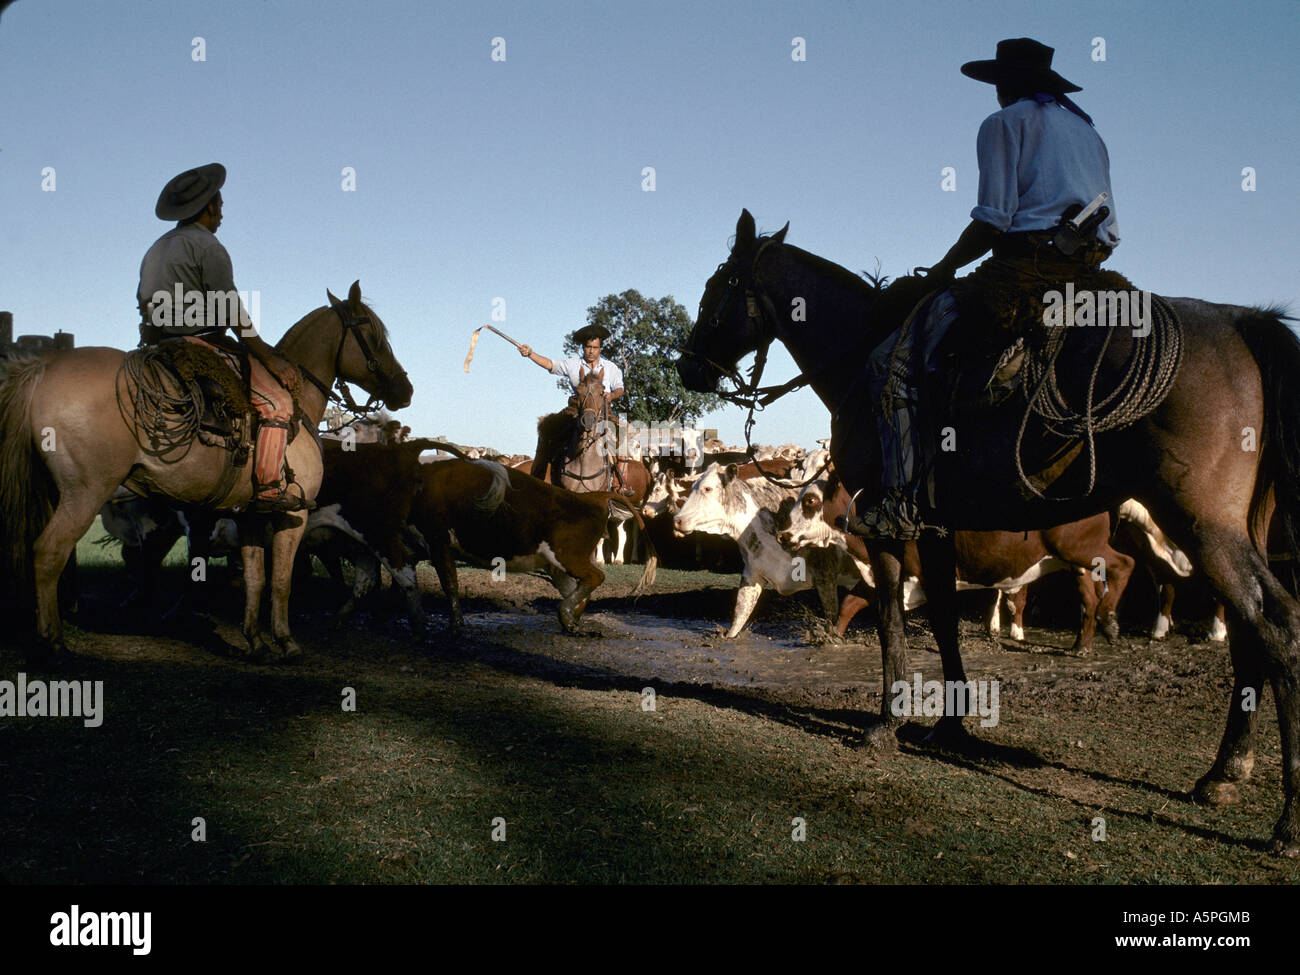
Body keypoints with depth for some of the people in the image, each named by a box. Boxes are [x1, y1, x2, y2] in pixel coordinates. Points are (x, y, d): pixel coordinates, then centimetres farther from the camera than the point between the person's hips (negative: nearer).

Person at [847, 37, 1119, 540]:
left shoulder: (1004, 123, 4)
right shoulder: (1087, 129, 28)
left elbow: (993, 220, -9)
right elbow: (1109, 230, 22)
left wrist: (943, 269, 3)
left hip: (1025, 266, -9)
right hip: (1089, 271, 9)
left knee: (893, 364, -5)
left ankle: (901, 505, -15)